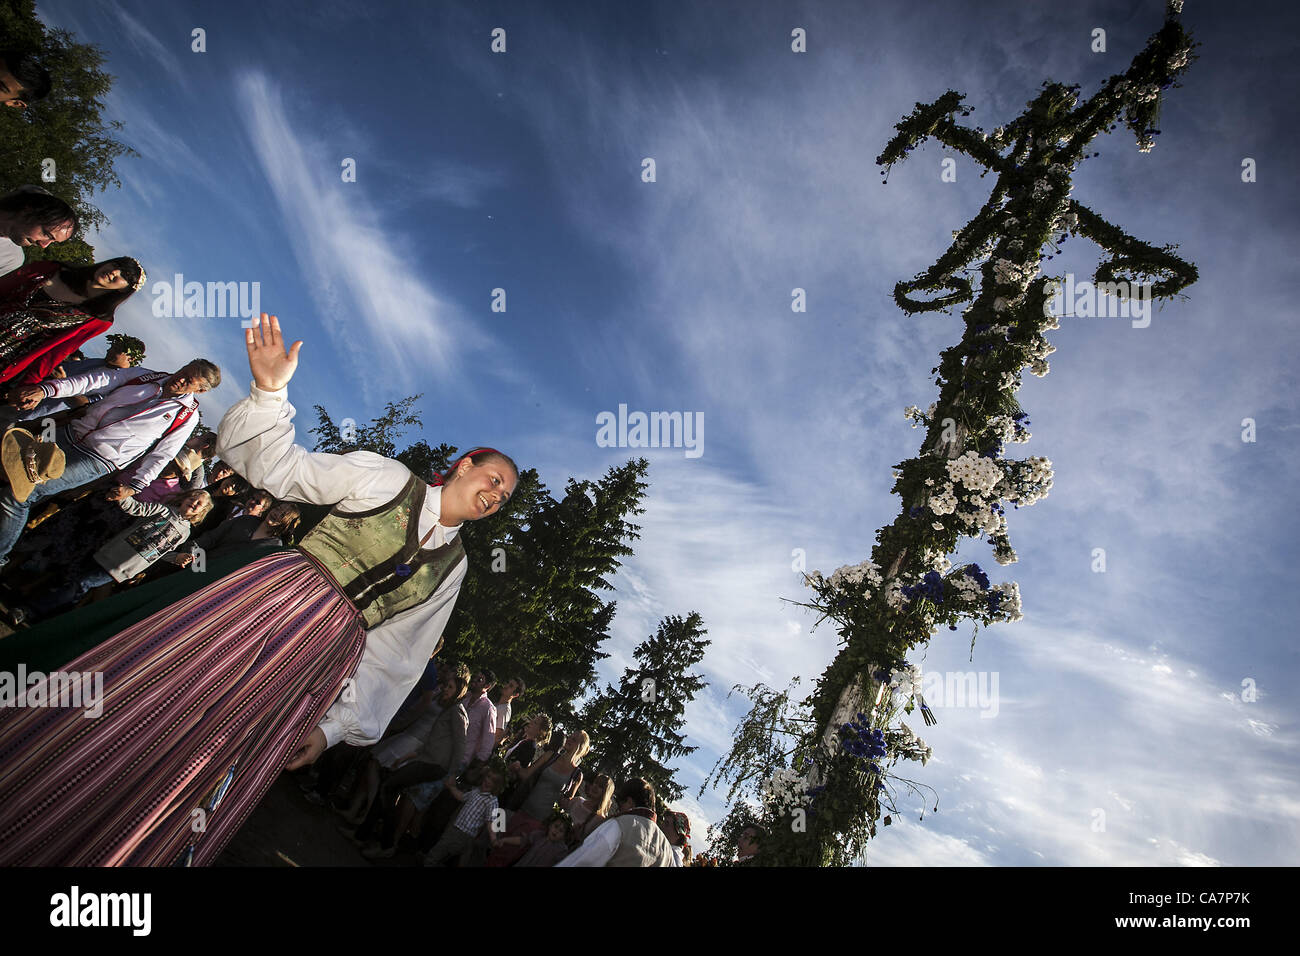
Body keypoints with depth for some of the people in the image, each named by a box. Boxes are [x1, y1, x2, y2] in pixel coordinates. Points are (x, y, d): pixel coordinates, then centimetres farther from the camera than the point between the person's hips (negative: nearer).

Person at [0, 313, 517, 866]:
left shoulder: (453, 564, 14)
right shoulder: (387, 477, 4)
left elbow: (392, 660, 12)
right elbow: (277, 467, 1)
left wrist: (337, 725, 3)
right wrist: (271, 391, -16)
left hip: (325, 652, 3)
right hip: (280, 594, -2)